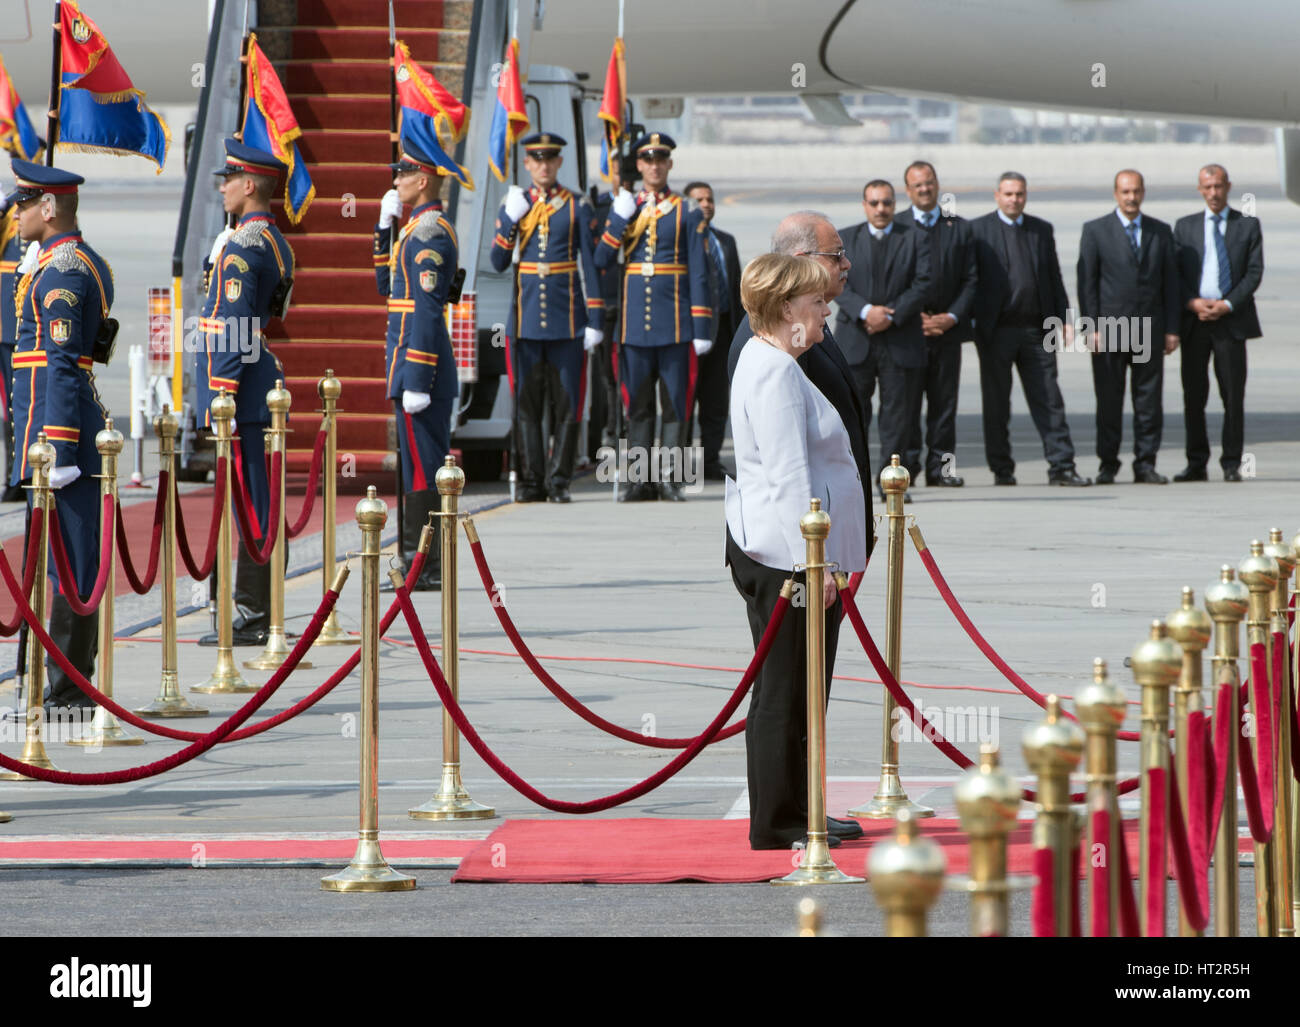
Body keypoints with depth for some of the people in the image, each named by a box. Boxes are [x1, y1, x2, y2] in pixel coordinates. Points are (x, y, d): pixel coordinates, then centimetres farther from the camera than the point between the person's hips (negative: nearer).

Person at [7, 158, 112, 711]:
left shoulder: (61, 269, -14)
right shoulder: (88, 261, 17)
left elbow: (61, 364, -19)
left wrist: (57, 448, -22)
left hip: (57, 427, -10)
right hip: (85, 429, 10)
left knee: (66, 563, -7)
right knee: (74, 561, 11)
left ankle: (68, 691, -5)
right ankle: (73, 688, 14)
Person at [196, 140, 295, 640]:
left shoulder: (242, 247, -15)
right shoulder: (276, 242, 16)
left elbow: (233, 331, -20)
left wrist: (221, 399, -20)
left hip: (242, 392, -10)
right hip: (265, 383, 10)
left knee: (251, 504, -8)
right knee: (259, 503, 12)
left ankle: (253, 618, -6)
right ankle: (257, 611, 16)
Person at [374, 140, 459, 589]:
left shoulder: (429, 232, -17)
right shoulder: (419, 228, 14)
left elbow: (427, 311, -21)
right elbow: (388, 286, 25)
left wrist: (417, 382, -23)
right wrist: (384, 227, 15)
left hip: (418, 365, -10)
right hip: (417, 370, 10)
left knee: (421, 467, -6)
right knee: (426, 464, 12)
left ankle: (422, 568, -4)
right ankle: (426, 564, 16)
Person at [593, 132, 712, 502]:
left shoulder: (688, 214, 3)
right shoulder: (624, 208, 10)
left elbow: (699, 274, 1)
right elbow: (602, 260, 1)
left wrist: (702, 328, -5)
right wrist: (620, 218, -10)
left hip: (675, 323, -2)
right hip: (634, 321, 2)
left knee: (676, 402, -1)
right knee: (638, 402, 4)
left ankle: (670, 478, 3)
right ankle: (638, 478, 7)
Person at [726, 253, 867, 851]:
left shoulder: (772, 364, 18)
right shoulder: (773, 372, -16)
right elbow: (787, 476, -22)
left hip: (789, 557, 11)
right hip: (783, 557, -11)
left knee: (797, 689, 15)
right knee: (784, 690, -5)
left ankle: (795, 814, 21)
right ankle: (777, 823, -1)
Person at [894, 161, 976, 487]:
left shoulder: (960, 228, 11)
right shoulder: (894, 226, 5)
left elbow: (970, 280, 7)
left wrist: (951, 317, -6)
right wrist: (914, 316, -9)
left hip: (947, 327, 2)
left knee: (944, 401, 3)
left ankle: (941, 466, 7)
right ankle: (906, 465, 0)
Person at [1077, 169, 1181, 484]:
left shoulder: (1160, 232, 10)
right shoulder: (1095, 231, 2)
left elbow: (1170, 281, 11)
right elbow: (1087, 283, -1)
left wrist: (1172, 329, 4)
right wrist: (1091, 328, -9)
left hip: (1149, 328, 2)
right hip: (1109, 327, -2)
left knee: (1149, 399, 2)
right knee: (1109, 401, 1)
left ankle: (1145, 464, 7)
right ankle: (1107, 464, 8)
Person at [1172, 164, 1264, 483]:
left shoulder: (1247, 226, 8)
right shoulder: (1184, 226, 13)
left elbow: (1254, 271, 0)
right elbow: (1175, 272, 8)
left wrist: (1227, 305, -11)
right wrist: (1193, 302, -9)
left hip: (1232, 319, -2)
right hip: (1194, 322, 2)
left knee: (1233, 395, -3)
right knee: (1193, 395, 2)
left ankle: (1231, 463, 3)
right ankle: (1196, 463, 8)